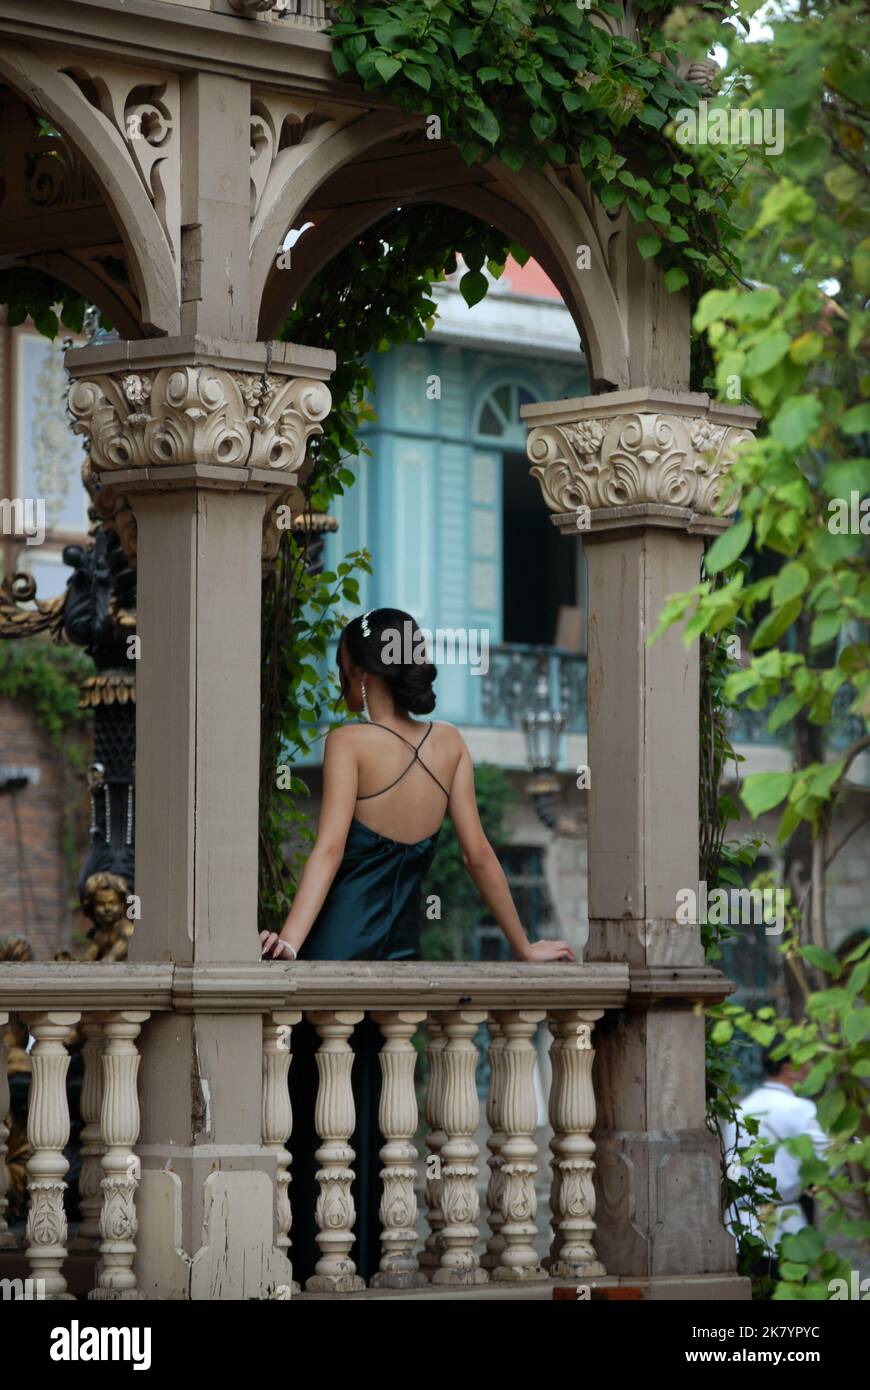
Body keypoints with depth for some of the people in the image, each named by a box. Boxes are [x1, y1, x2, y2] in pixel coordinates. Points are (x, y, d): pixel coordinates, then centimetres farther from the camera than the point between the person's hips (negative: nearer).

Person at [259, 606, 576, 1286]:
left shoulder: (350, 741, -7)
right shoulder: (450, 744, 6)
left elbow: (330, 849, -17)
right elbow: (479, 854, 6)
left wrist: (291, 938, -25)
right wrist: (524, 946, 15)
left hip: (335, 950, -5)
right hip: (400, 959, 5)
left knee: (318, 1120, 1)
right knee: (373, 1123, 11)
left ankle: (315, 1264, -1)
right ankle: (368, 1262, 11)